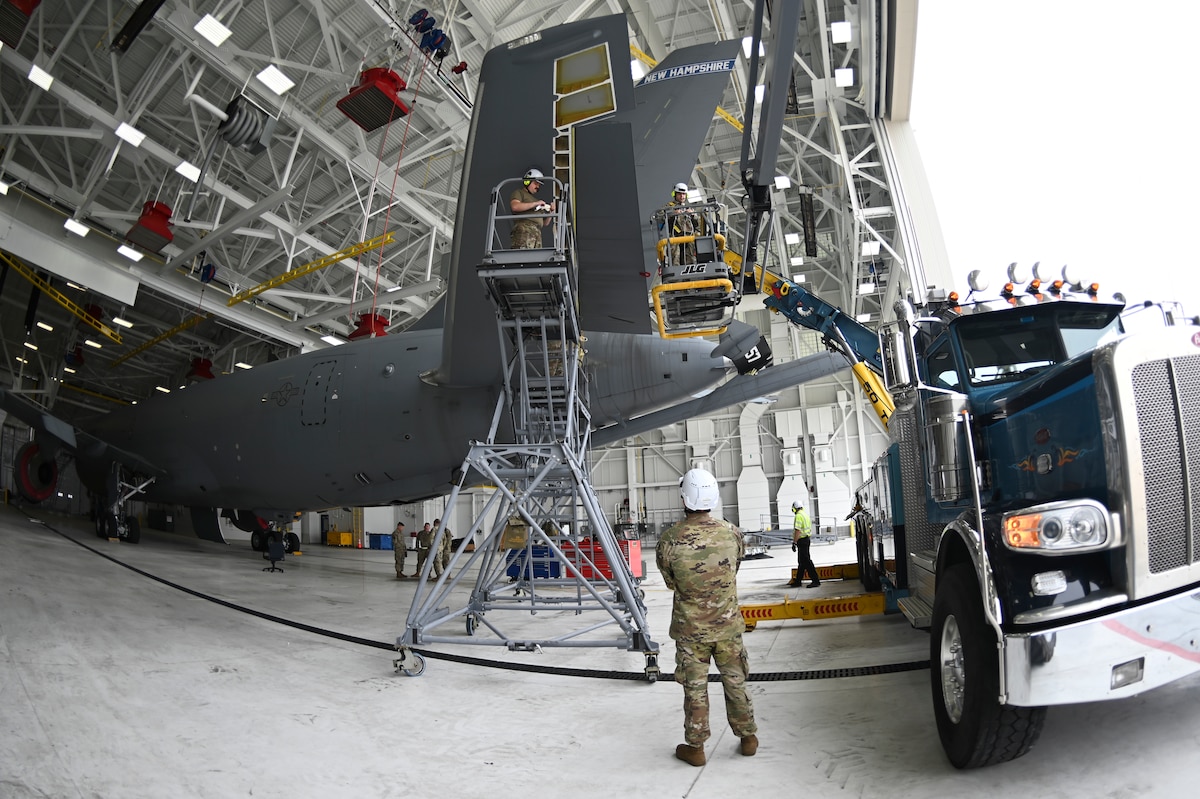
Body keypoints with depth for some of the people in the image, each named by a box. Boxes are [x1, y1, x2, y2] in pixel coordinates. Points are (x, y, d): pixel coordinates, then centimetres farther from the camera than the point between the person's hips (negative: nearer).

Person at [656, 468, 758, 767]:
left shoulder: (669, 540, -19)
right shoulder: (732, 533, -11)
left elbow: (670, 582, -3)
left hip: (690, 629, -2)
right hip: (728, 624, 2)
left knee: (695, 688, 10)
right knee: (735, 682, 18)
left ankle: (695, 747, 22)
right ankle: (748, 737, 31)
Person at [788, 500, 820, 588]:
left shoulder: (798, 516, -18)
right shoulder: (805, 514, 14)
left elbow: (797, 531, -24)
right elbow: (809, 528, 21)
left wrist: (794, 543, -23)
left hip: (802, 540, -10)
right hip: (807, 539, 10)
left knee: (806, 561, -7)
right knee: (801, 562, 14)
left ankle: (816, 580, -7)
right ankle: (798, 581, 21)